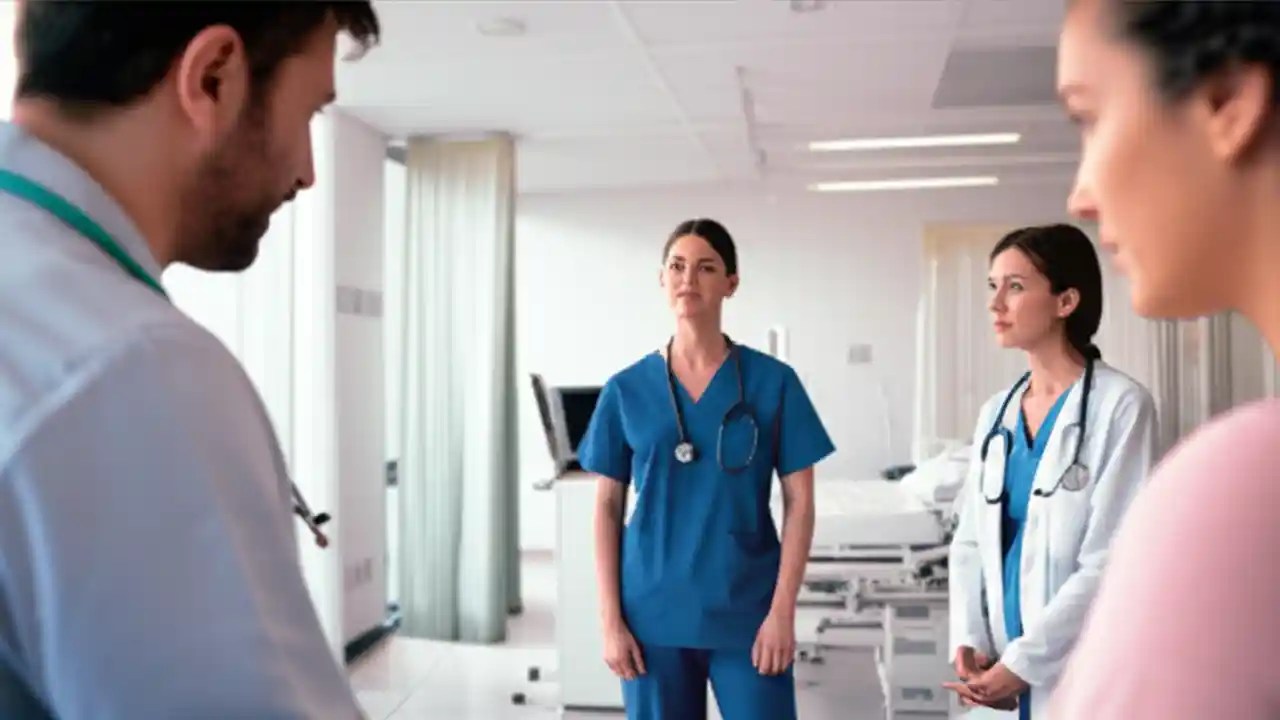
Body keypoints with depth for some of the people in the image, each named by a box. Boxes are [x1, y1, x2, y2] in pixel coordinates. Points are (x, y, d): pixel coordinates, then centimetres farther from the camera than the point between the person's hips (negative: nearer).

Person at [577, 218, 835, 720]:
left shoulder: (773, 382, -2)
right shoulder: (627, 390, 1)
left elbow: (799, 503, -1)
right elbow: (608, 509, 3)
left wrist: (782, 610, -8)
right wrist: (611, 619, -2)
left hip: (747, 612, -1)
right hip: (653, 613, 1)